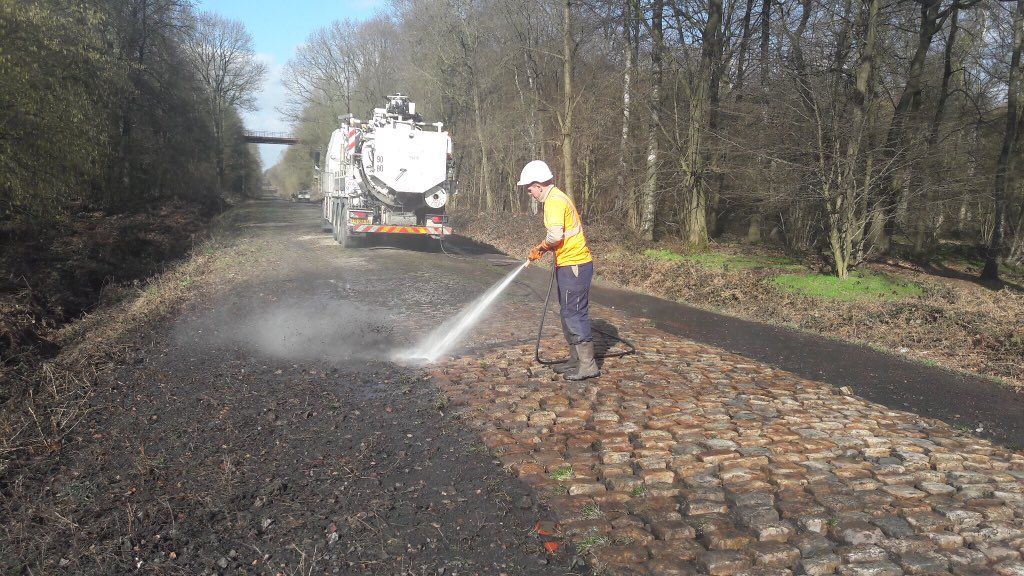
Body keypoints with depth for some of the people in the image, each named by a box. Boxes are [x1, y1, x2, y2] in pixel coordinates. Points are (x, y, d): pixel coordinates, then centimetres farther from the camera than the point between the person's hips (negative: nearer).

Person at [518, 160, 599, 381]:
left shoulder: (554, 201, -15)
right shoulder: (556, 198, 17)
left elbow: (555, 235, -27)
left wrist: (540, 247, -9)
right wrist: (544, 249, 10)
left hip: (574, 265, -11)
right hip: (571, 264, 11)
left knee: (575, 315, -7)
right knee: (568, 314, 16)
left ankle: (587, 365, -1)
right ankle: (575, 360, 24)